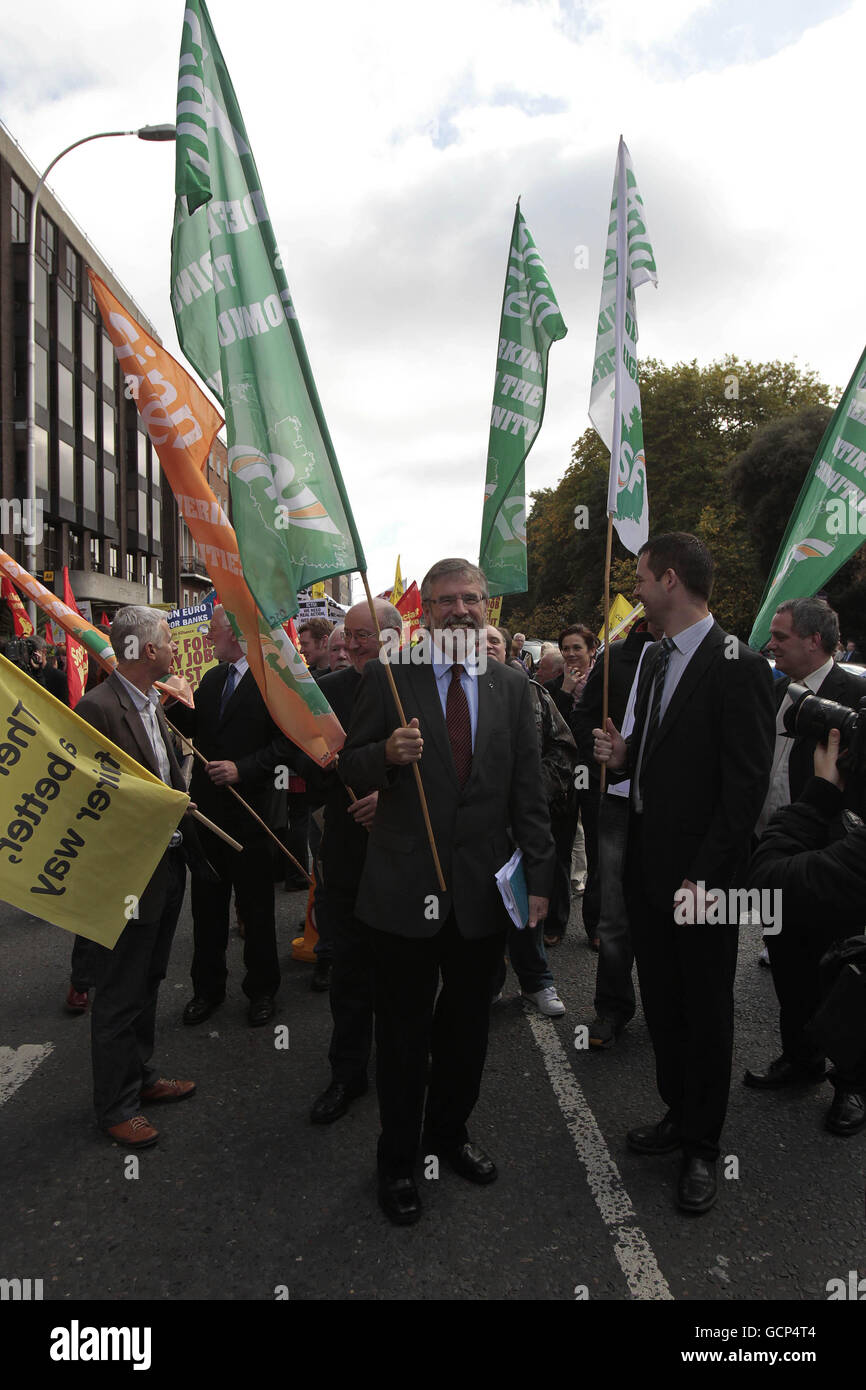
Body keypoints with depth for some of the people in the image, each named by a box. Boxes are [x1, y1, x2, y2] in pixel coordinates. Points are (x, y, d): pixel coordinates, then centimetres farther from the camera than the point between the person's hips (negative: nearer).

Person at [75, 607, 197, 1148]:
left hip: (168, 867, 9)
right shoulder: (97, 708, -20)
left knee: (148, 982, 23)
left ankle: (141, 1076, 40)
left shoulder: (154, 703, 9)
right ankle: (116, 1105, 23)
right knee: (120, 995, 7)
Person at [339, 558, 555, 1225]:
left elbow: (528, 791, 4)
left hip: (482, 891, 3)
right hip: (405, 887, -2)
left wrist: (539, 877, -1)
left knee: (466, 1025, 18)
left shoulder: (512, 687, 4)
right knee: (404, 1030, 11)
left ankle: (449, 1132, 42)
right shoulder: (388, 677, -3)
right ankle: (398, 1158, 31)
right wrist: (387, 754, -23)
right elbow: (351, 770, -1)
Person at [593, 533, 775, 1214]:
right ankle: (678, 1113, 38)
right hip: (648, 864, 8)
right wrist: (624, 756, -2)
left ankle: (702, 1145, 25)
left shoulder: (738, 666, -16)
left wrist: (703, 878, -21)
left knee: (706, 1008, 8)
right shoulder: (658, 660, 10)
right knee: (662, 999, 19)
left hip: (700, 875, -8)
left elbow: (746, 786, -19)